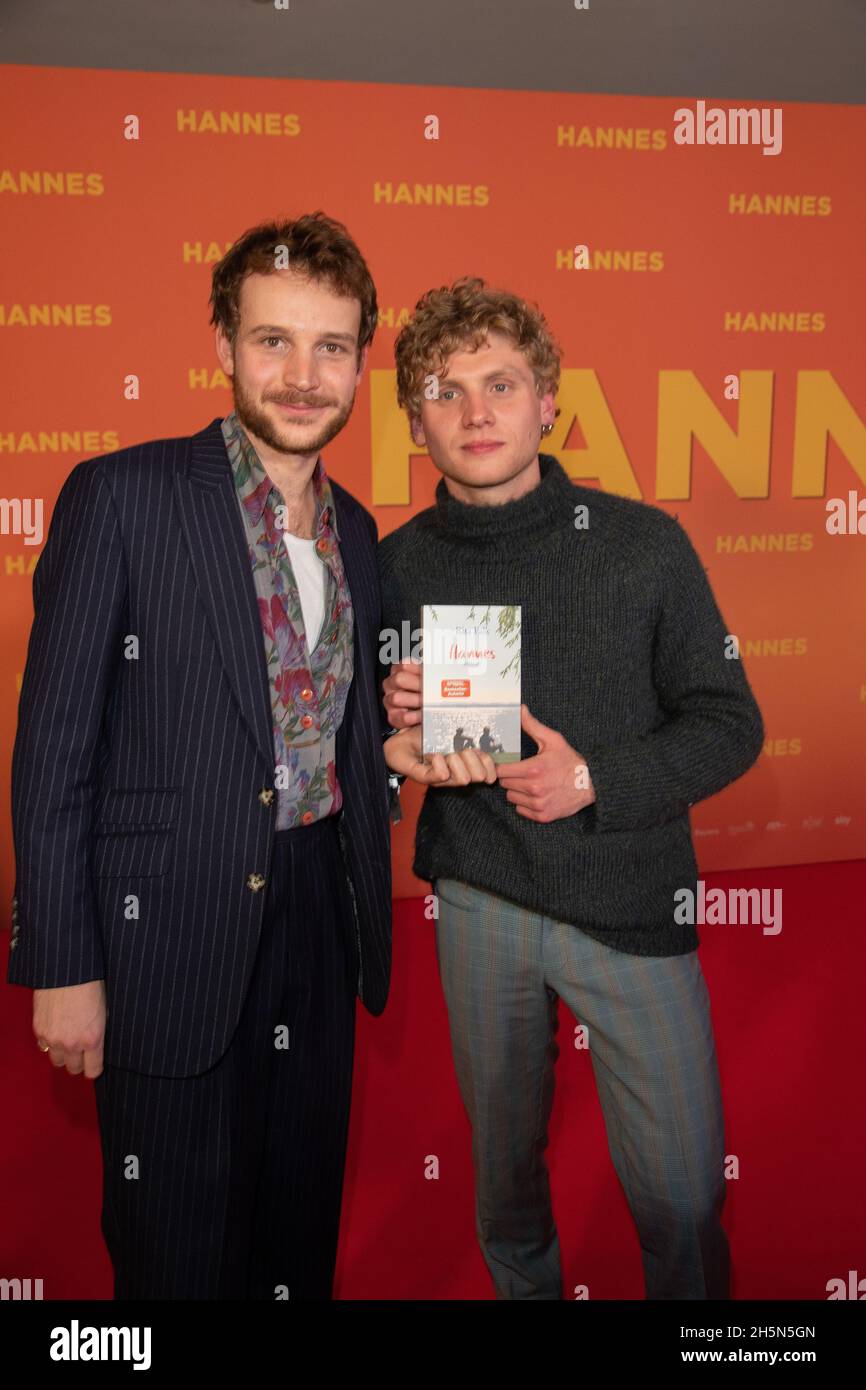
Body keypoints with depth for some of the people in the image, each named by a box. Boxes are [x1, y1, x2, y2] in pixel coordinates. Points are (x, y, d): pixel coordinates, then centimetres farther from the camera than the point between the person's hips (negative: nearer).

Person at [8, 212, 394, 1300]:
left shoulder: (353, 529, 9)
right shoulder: (120, 497, -10)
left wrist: (395, 737, -3)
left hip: (320, 924, 6)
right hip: (172, 931, -5)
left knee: (302, 1229, 20)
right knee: (180, 1252, 12)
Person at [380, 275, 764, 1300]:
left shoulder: (642, 544, -6)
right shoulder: (397, 566, 0)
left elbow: (730, 725, -2)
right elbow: (380, 743, 11)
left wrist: (596, 779, -16)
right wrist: (392, 735, -12)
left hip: (632, 907, -2)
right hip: (481, 905, 2)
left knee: (682, 1191, 5)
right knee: (504, 1159, 20)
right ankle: (520, 1287, 49)